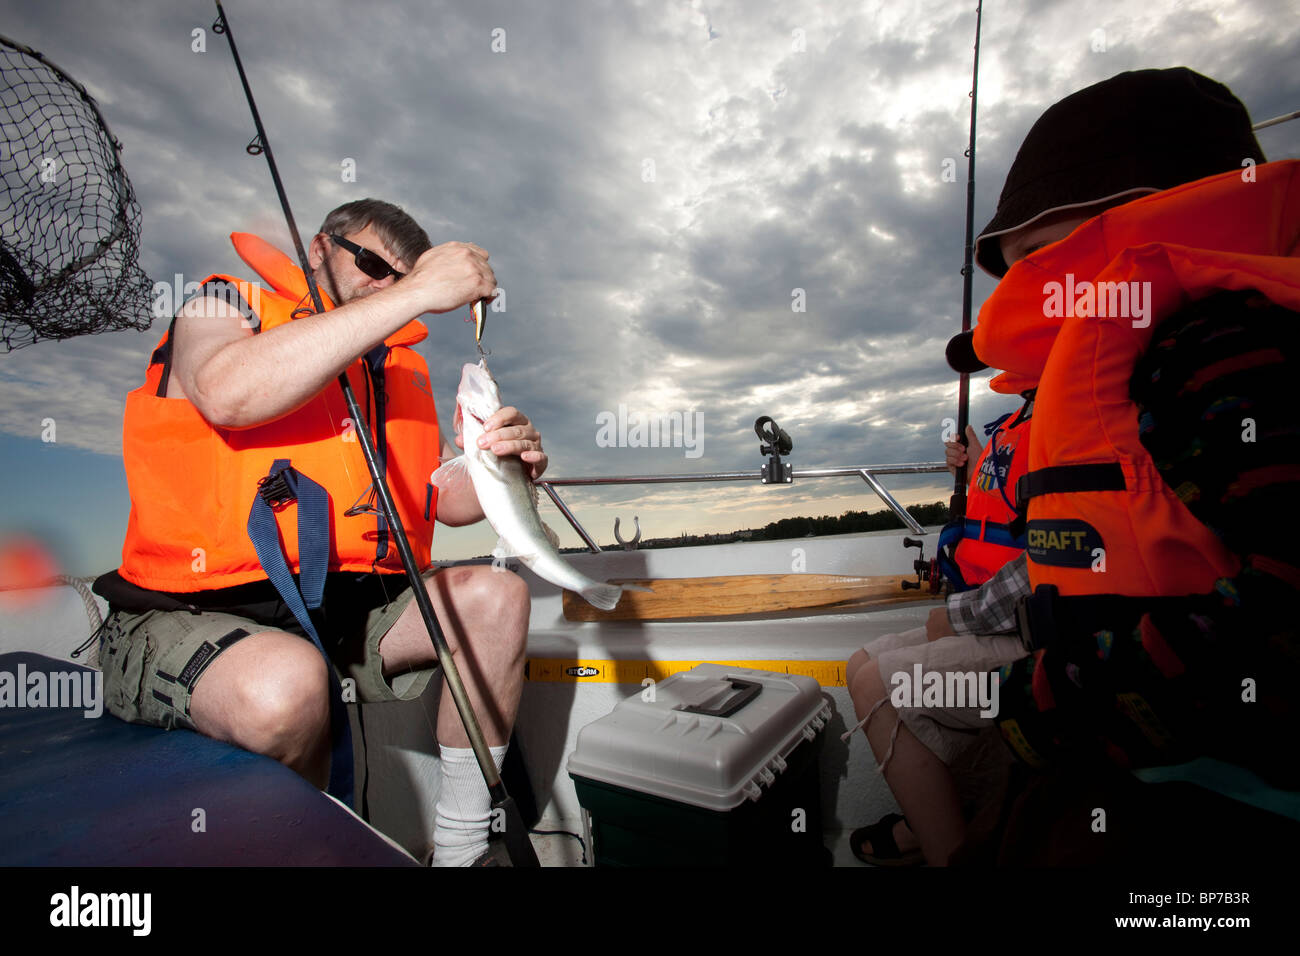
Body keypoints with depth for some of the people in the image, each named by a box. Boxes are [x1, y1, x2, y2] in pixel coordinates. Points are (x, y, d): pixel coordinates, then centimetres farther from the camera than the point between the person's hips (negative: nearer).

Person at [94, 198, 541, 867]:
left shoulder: (397, 368, 18)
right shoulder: (226, 306, 3)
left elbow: (449, 498, 14)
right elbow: (230, 393, -25)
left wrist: (504, 467, -11)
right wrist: (416, 294, -24)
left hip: (339, 611, 6)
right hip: (191, 617, -5)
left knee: (496, 596, -11)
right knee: (286, 686, -35)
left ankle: (460, 847, -3)